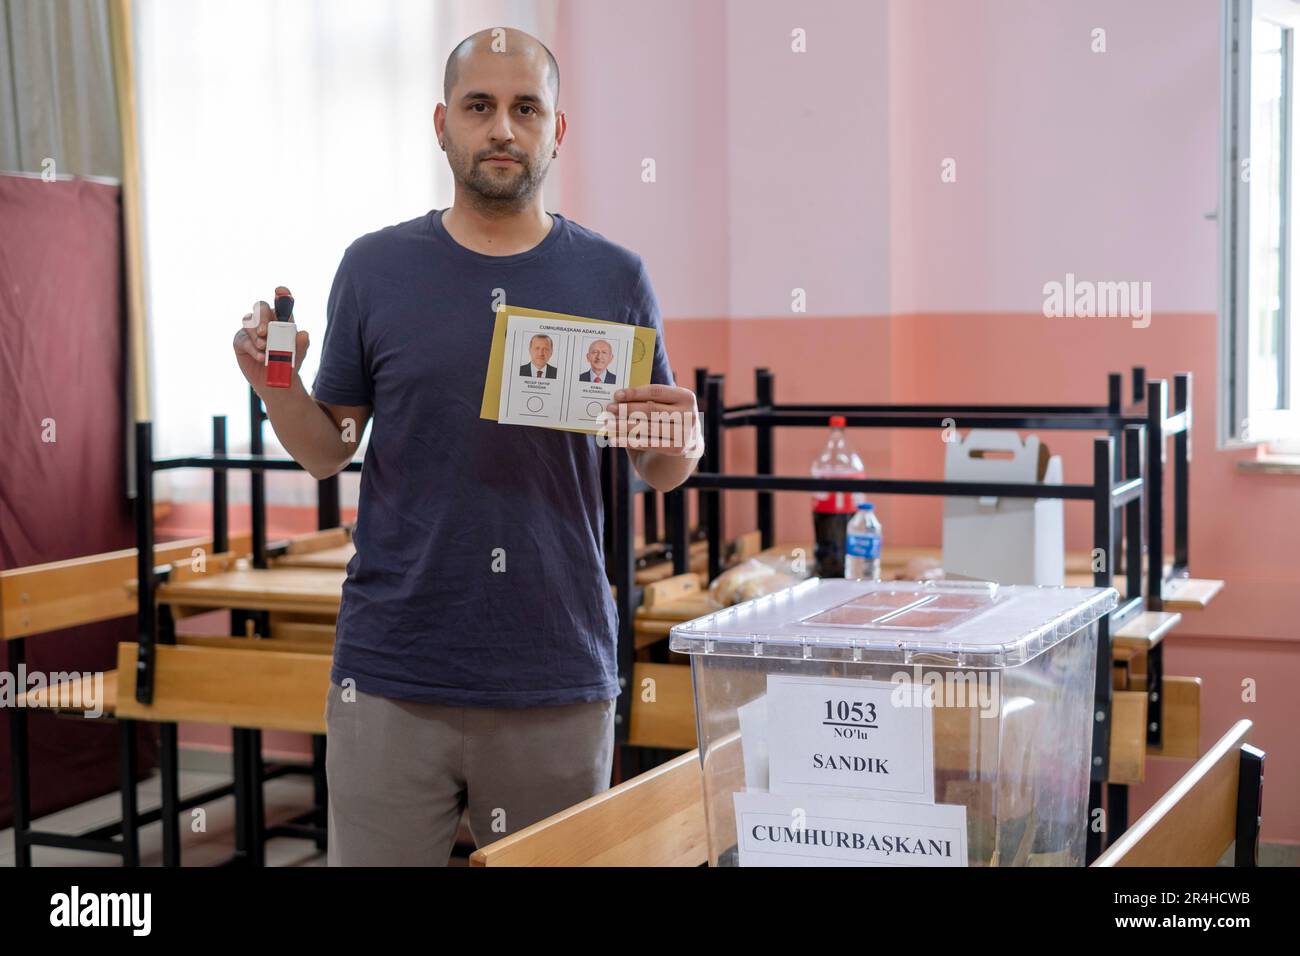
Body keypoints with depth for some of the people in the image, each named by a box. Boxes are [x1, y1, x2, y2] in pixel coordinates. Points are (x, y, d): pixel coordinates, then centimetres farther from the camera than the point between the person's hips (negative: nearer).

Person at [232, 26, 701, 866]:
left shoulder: (615, 278, 2)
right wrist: (276, 385, -11)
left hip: (560, 677, 1)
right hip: (392, 675, 0)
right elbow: (329, 451, 8)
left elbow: (662, 469, 9)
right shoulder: (376, 268, 2)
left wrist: (680, 441, -13)